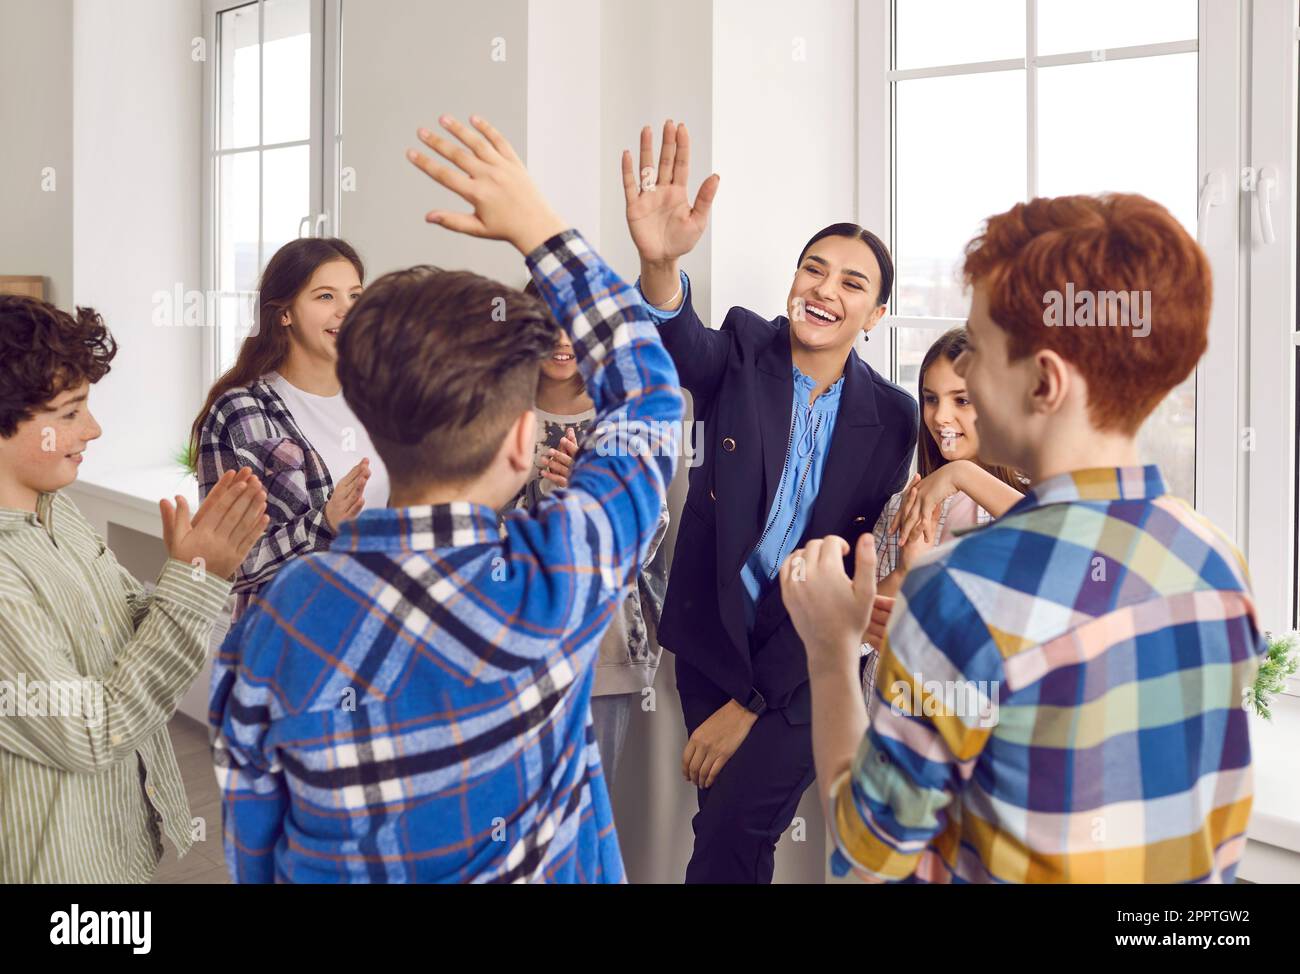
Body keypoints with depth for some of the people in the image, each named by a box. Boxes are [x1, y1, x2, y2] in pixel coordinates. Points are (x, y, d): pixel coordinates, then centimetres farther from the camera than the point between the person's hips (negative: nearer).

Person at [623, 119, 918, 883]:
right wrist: (660, 265, -54)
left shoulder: (891, 418, -8)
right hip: (716, 640, 2)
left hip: (808, 661, -2)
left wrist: (752, 702, -9)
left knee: (733, 830, -14)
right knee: (729, 834, 8)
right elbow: (686, 349, -30)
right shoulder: (746, 350, -5)